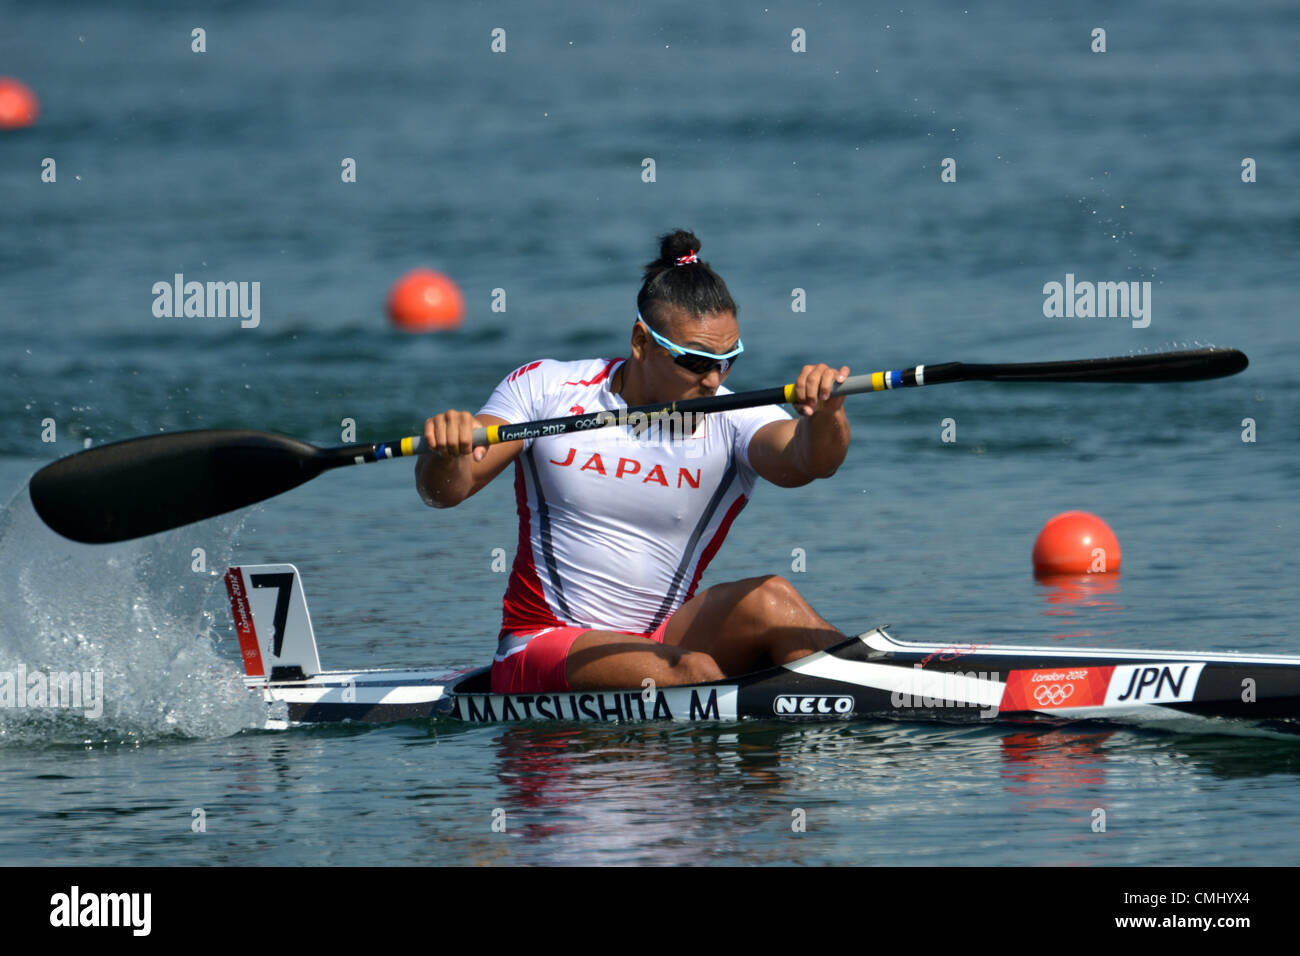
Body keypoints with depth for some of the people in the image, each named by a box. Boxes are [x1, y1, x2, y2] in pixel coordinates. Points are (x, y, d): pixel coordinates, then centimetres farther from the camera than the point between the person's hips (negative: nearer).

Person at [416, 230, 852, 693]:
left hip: (663, 638, 2)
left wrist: (825, 414, -47)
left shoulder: (733, 421, -2)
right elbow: (444, 491, -5)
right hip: (541, 648, -2)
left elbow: (805, 459, -23)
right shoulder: (545, 388, -1)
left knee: (768, 597, -27)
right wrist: (445, 452, -30)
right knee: (691, 671, -32)